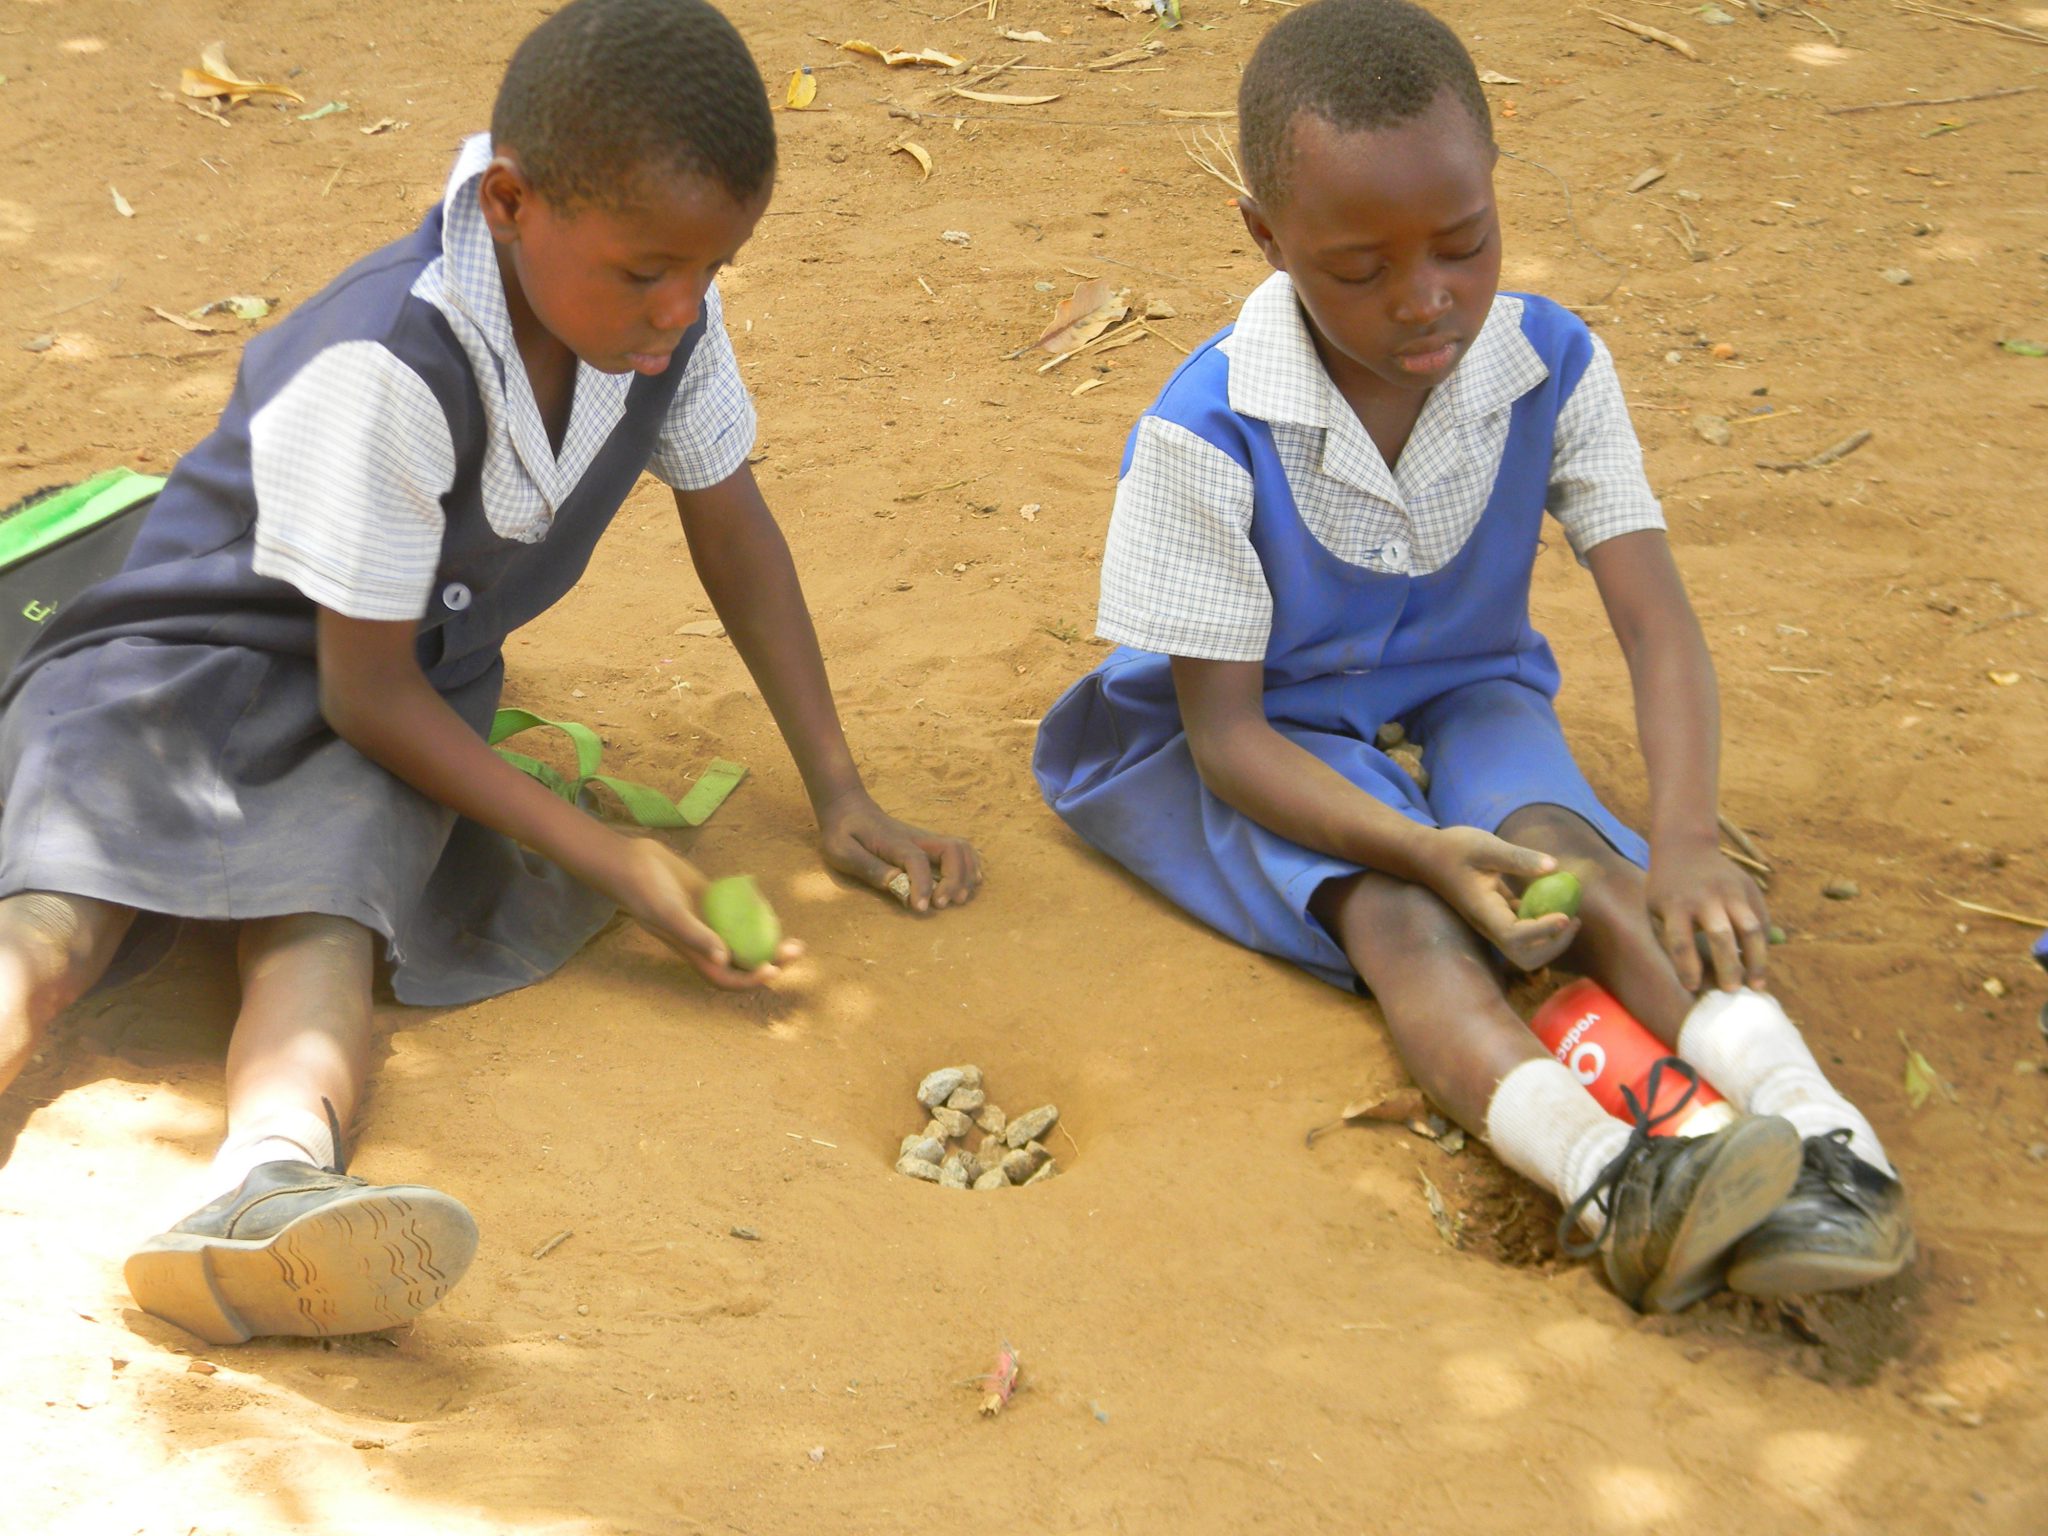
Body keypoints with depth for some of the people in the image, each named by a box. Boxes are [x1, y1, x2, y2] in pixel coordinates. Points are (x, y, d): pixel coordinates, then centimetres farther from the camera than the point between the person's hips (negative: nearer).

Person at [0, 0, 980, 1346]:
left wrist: (840, 794, 4)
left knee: (327, 897, -32)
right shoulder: (386, 372, -29)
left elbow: (732, 528, 7)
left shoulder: (667, 314, -10)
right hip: (206, 657, -3)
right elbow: (366, 691, -21)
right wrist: (608, 861, -21)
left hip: (412, 687, 3)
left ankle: (271, 1185, -60)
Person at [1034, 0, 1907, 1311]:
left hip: (1465, 696, 3)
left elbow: (1655, 622, -19)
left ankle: (1816, 1127, -47)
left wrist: (1687, 836, -38)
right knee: (1399, 915, -32)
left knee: (1563, 854, -29)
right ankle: (1611, 1181, -57)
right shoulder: (1210, 433, -26)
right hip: (1273, 736, -3)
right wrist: (1420, 848, -37)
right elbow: (1224, 731, -21)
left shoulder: (1553, 367, -15)